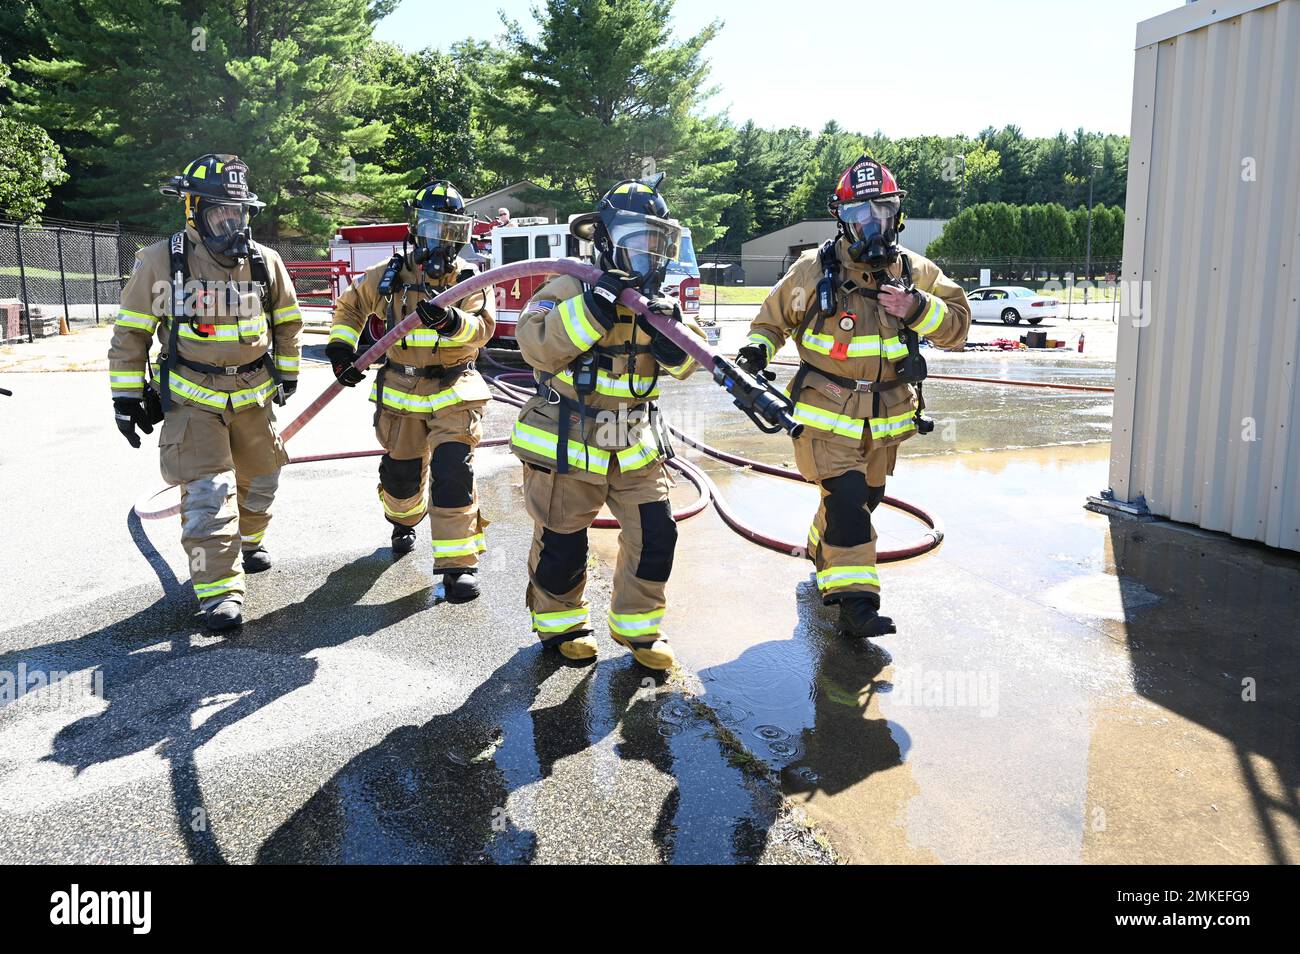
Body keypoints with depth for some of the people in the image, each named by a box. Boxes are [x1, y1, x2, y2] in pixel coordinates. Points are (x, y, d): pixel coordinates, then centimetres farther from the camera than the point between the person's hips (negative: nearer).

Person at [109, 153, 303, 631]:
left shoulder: (265, 262, 0)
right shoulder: (159, 262, -9)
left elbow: (287, 321, 16)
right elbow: (131, 332, -2)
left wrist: (287, 373, 19)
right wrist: (127, 395, -3)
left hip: (253, 395, 4)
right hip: (192, 399, -4)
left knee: (259, 479, 18)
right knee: (208, 492, -12)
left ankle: (247, 539, 46)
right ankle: (219, 590, -6)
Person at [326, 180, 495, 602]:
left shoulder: (467, 278, -4)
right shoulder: (389, 275, 0)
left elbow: (483, 326, -20)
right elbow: (350, 306, 16)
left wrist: (451, 321, -40)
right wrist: (341, 348, 3)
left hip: (454, 392, -2)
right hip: (401, 390, 2)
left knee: (453, 472, -14)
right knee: (401, 471, 15)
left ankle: (457, 565, -9)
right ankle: (404, 521, 49)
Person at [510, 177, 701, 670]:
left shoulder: (658, 300, 6)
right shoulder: (569, 289, -13)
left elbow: (685, 363, 2)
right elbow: (537, 346, -28)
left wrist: (670, 334, -19)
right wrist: (595, 306, -34)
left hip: (636, 447, 5)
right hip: (567, 446, -5)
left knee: (655, 536, 4)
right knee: (562, 545, 7)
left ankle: (636, 626, 23)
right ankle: (561, 623, 32)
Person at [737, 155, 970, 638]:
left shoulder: (914, 271, 2)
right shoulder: (814, 270, -5)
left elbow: (957, 323, -3)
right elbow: (774, 316, 8)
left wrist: (916, 308, -21)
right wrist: (757, 347, -12)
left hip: (886, 416, 4)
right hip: (828, 412, -4)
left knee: (865, 497, 18)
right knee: (846, 498, -17)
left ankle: (822, 553, 45)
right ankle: (854, 599, -12)